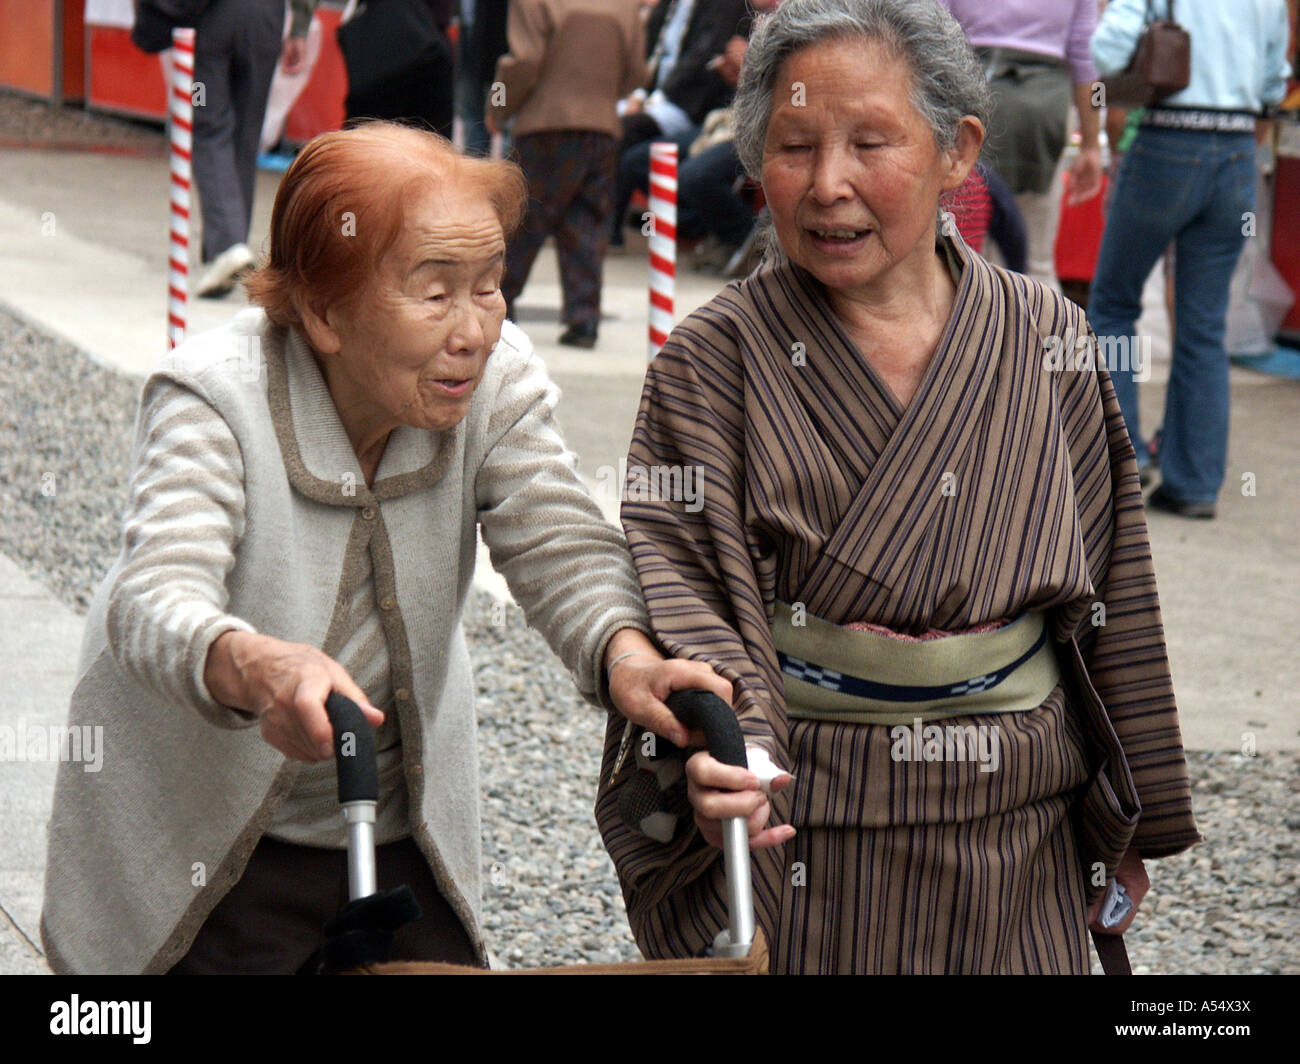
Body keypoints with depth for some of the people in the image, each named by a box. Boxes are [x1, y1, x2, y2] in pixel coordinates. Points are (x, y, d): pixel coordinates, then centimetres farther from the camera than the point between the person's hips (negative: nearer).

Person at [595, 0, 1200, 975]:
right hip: (794, 834, -3)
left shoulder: (1046, 342, 2)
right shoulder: (718, 357, -7)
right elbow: (684, 578, -17)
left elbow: (1108, 599, 9)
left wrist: (1126, 822, 13)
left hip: (1016, 838, 3)